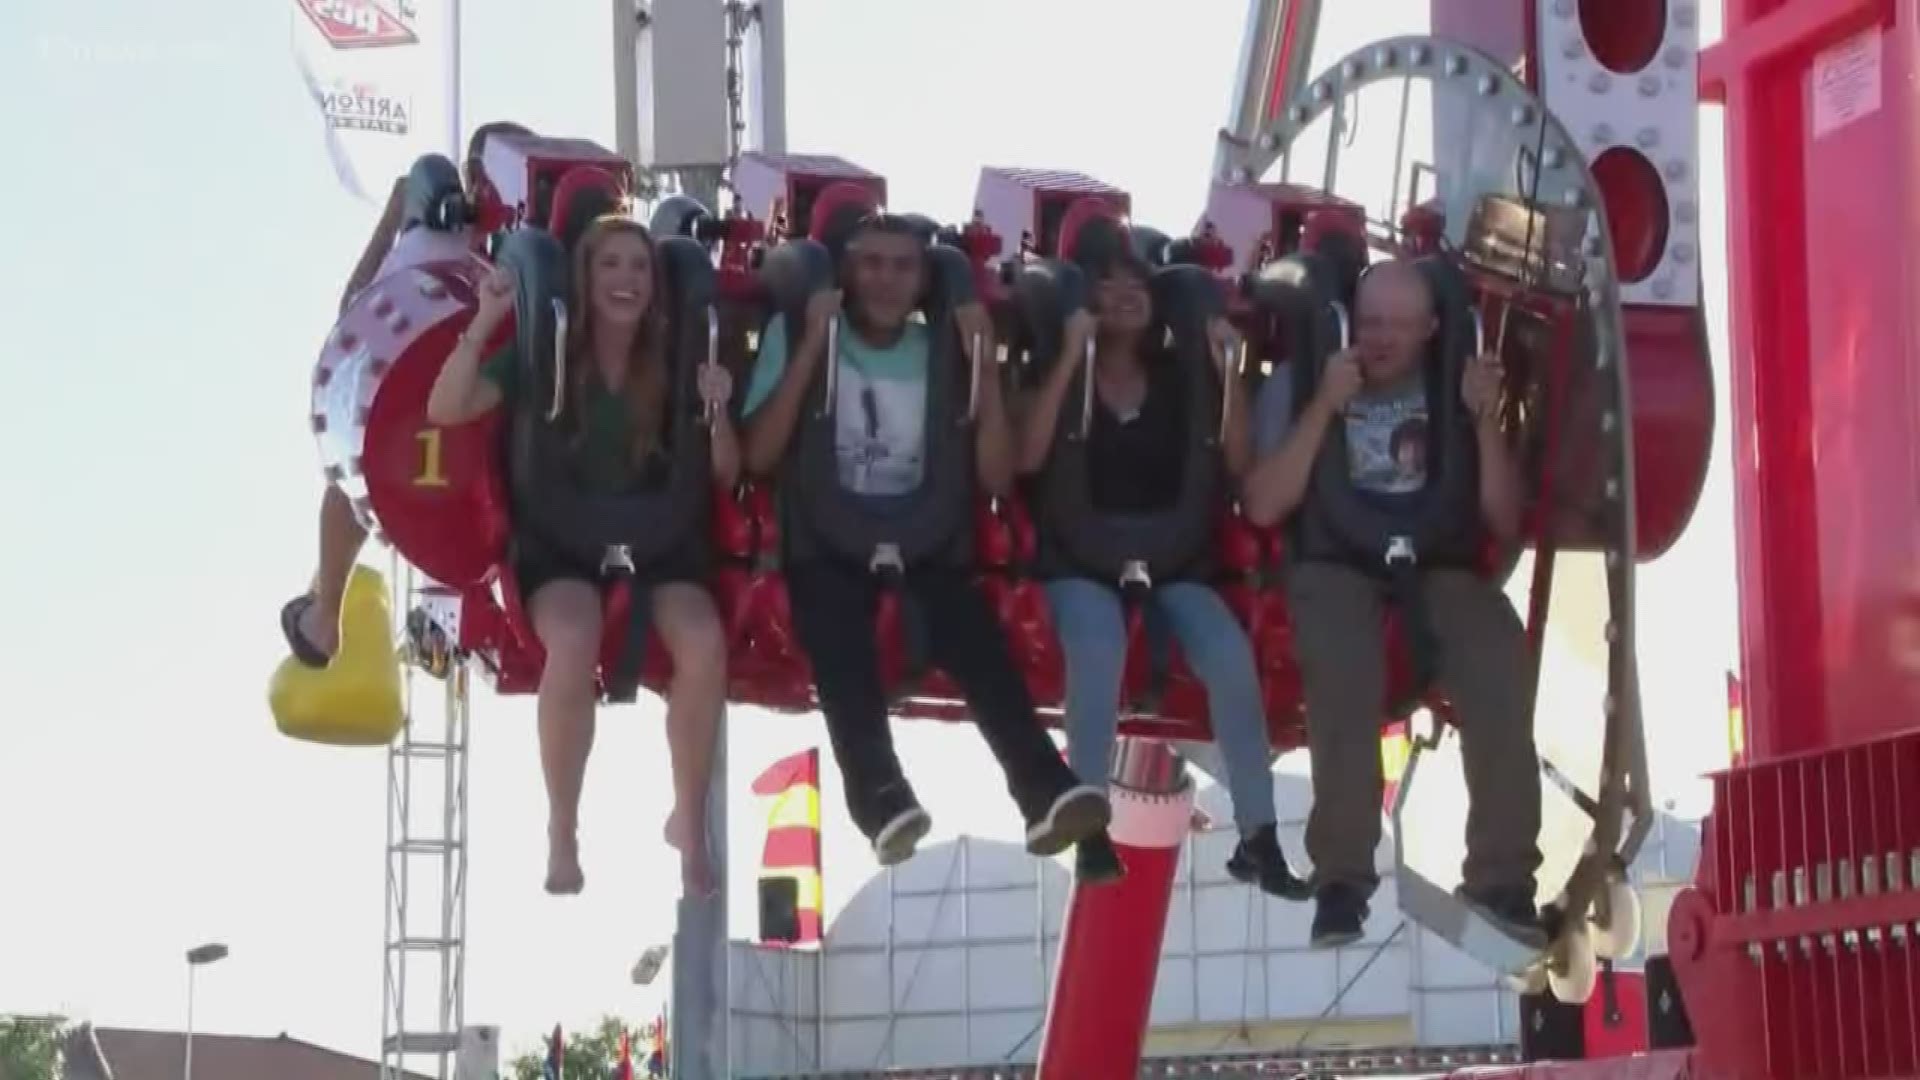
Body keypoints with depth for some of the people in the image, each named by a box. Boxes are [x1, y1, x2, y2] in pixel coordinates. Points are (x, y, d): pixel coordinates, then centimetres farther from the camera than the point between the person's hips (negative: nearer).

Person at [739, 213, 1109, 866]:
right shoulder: (797, 332, 4)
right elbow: (758, 458, -10)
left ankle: (1045, 790, -43)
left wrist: (985, 368, -6)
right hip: (823, 537, -2)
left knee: (969, 621, -31)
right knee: (835, 615, -36)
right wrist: (812, 348, -15)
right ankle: (882, 798, -52)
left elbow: (997, 478, 3)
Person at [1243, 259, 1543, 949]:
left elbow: (1503, 523, 9)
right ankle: (1342, 877, -32)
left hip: (1437, 561, 2)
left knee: (1498, 651, -33)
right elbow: (1264, 507, -5)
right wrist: (1324, 407, -11)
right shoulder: (1296, 384, 8)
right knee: (1344, 664, -39)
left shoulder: (1451, 388, 15)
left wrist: (1486, 421, -4)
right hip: (1335, 560, -2)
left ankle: (1501, 872, -26)